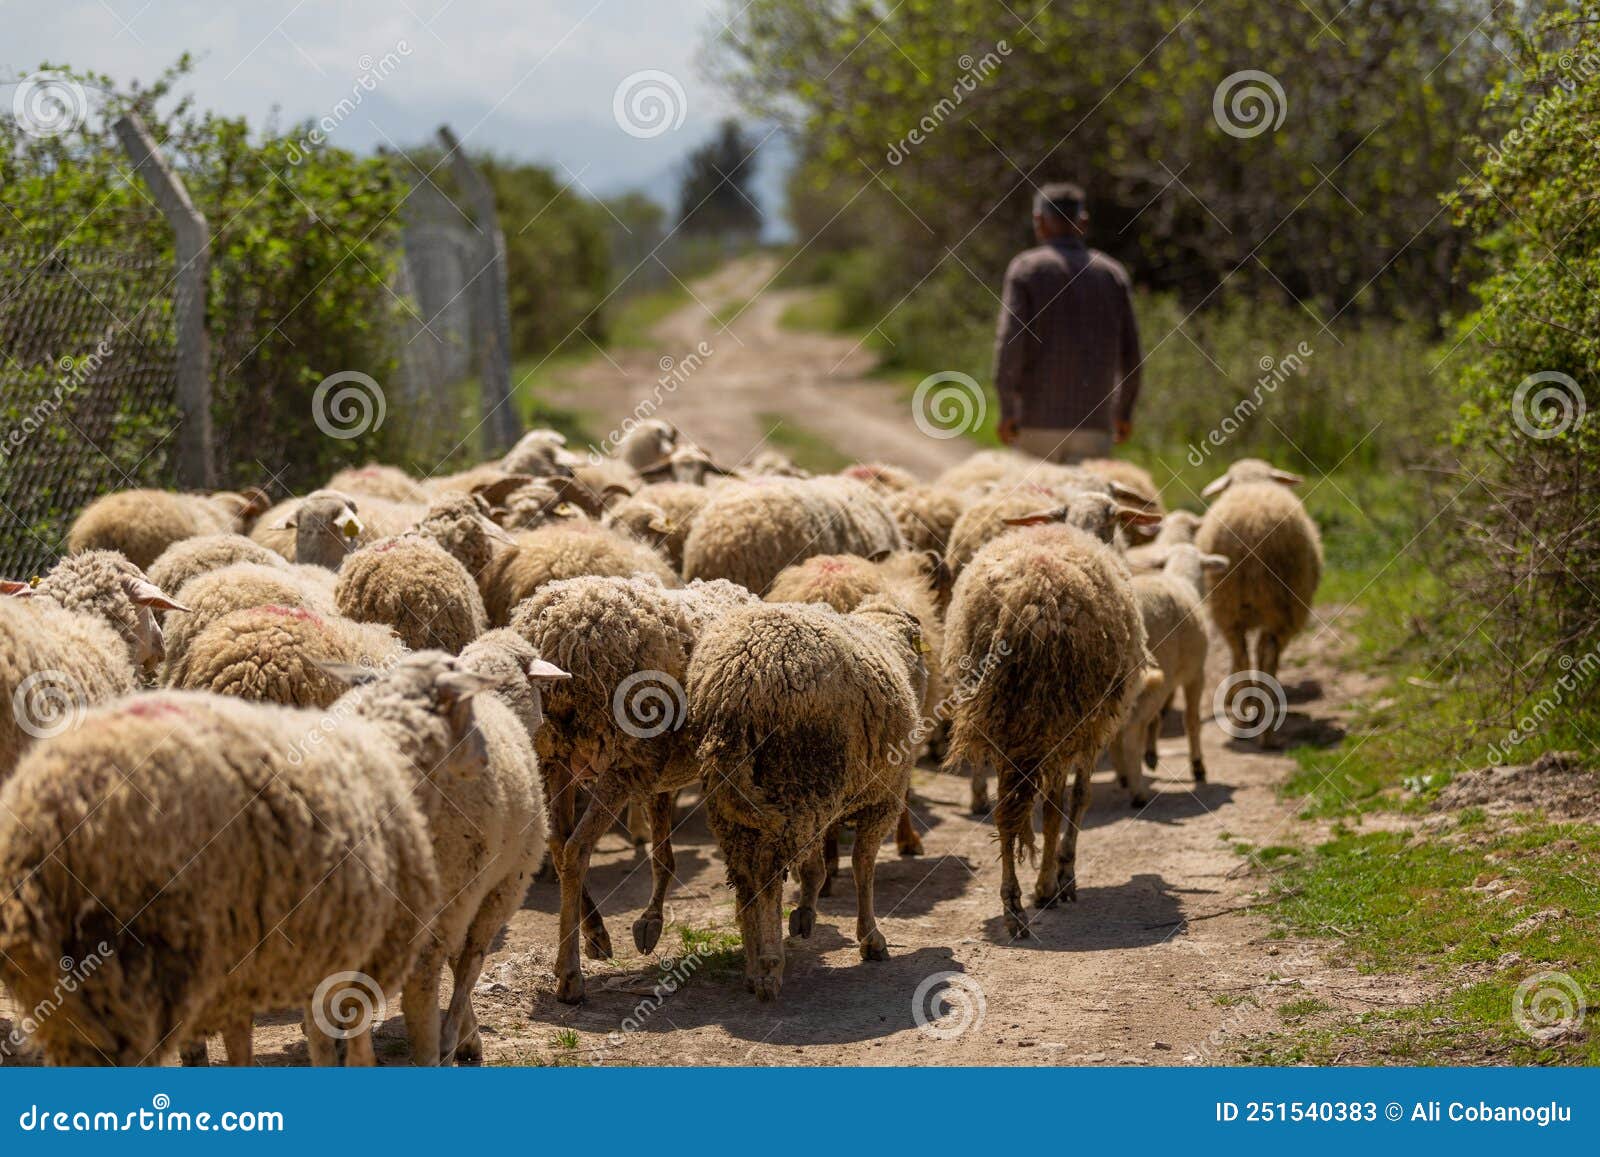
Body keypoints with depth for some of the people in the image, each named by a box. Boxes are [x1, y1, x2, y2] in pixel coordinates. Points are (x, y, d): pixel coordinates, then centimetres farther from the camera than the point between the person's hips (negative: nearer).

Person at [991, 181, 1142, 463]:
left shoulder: (1025, 268, 0)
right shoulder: (1113, 273, 9)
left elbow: (1010, 340, -11)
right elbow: (1129, 350, 8)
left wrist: (1006, 410, -9)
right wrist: (1124, 411, 19)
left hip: (1038, 419, -1)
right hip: (1094, 421, 1)